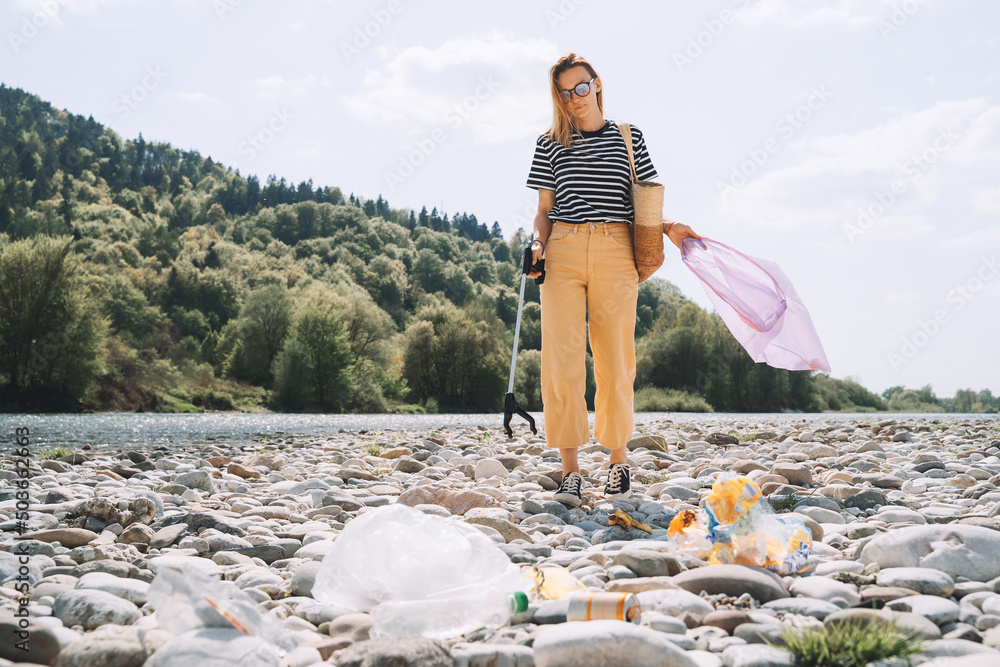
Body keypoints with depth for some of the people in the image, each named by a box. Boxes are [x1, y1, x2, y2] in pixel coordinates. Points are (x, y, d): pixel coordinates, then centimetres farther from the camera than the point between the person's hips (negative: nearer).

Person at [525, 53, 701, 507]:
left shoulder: (629, 137, 12)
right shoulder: (550, 144, 12)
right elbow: (545, 209, 13)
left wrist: (667, 228, -4)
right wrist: (538, 243, -5)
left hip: (615, 253, 0)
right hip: (563, 252, 0)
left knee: (615, 360, 2)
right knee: (562, 358, -8)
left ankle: (618, 461, 19)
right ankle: (570, 471, -3)